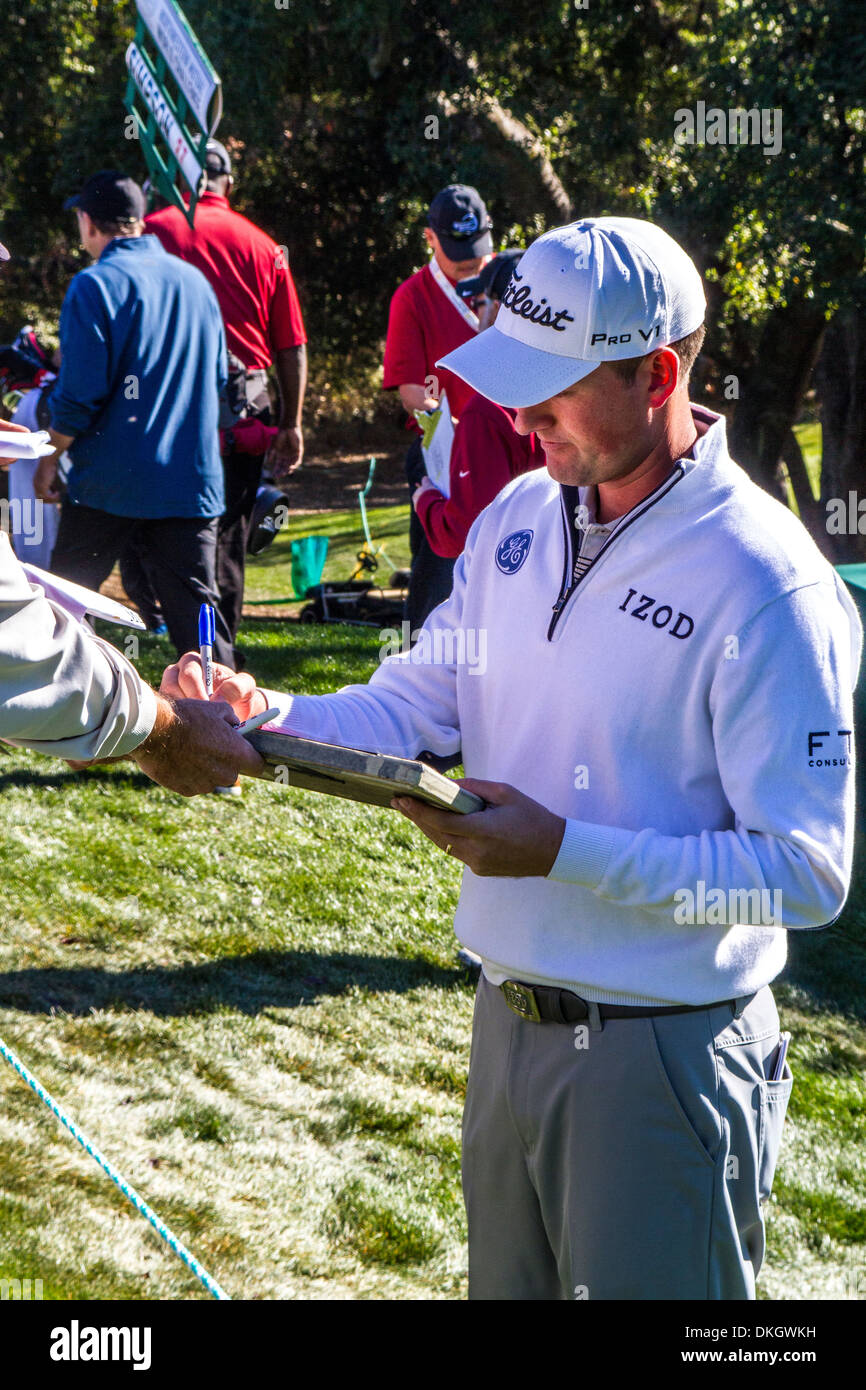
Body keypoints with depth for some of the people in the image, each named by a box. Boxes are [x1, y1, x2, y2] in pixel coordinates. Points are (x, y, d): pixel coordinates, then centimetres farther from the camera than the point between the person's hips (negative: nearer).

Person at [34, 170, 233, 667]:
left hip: (112, 478, -5)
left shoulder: (95, 285, -9)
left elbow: (80, 393, -13)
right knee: (195, 605, 4)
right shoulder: (195, 280, 10)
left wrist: (50, 458, 0)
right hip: (193, 477, 5)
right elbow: (218, 377, 19)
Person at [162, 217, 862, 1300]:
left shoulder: (765, 582, -20)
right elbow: (416, 703, 7)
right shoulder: (518, 518, 4)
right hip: (510, 1018, 7)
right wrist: (263, 717, -12)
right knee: (505, 1287, 21)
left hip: (665, 1051, -7)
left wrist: (566, 852, -25)